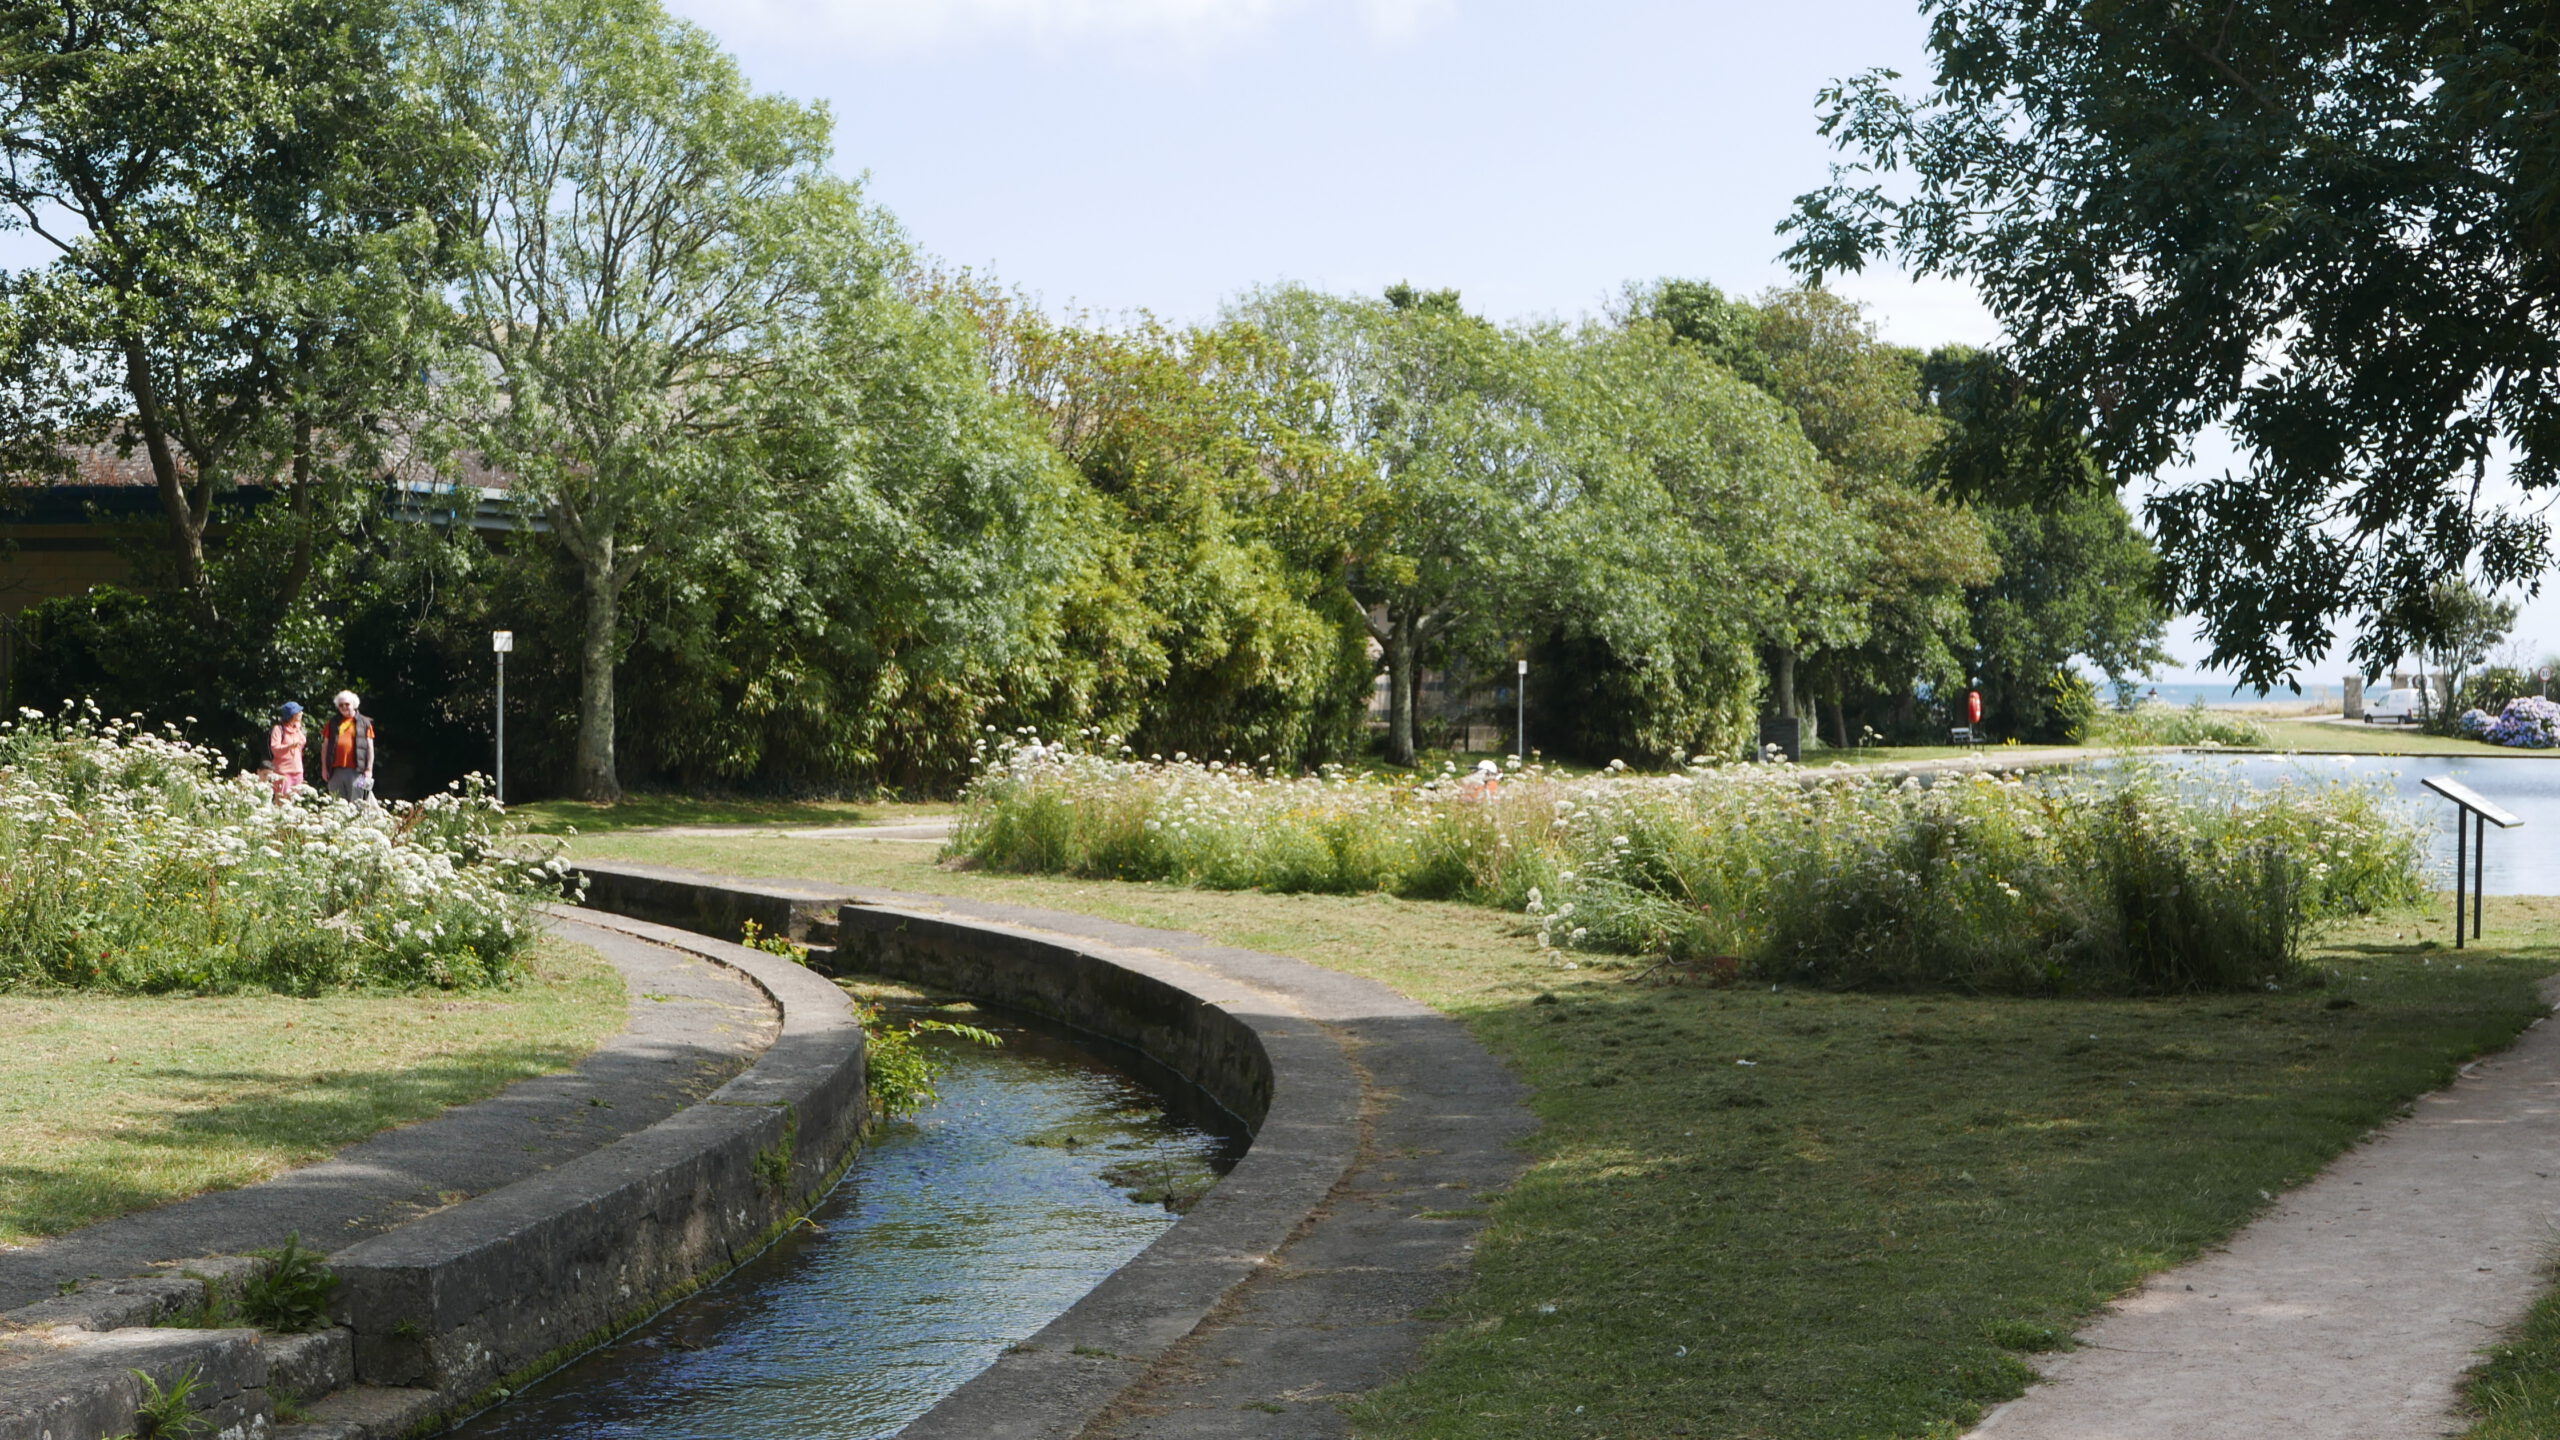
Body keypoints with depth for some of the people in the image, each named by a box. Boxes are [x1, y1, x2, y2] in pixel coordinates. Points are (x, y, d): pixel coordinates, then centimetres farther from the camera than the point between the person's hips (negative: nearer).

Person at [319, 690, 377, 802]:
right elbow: (325, 746, 14)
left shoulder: (364, 723, 8)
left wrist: (369, 769, 0)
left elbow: (370, 747, 7)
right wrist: (324, 768, 8)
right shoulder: (333, 723, 13)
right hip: (336, 770, 2)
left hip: (355, 771, -2)